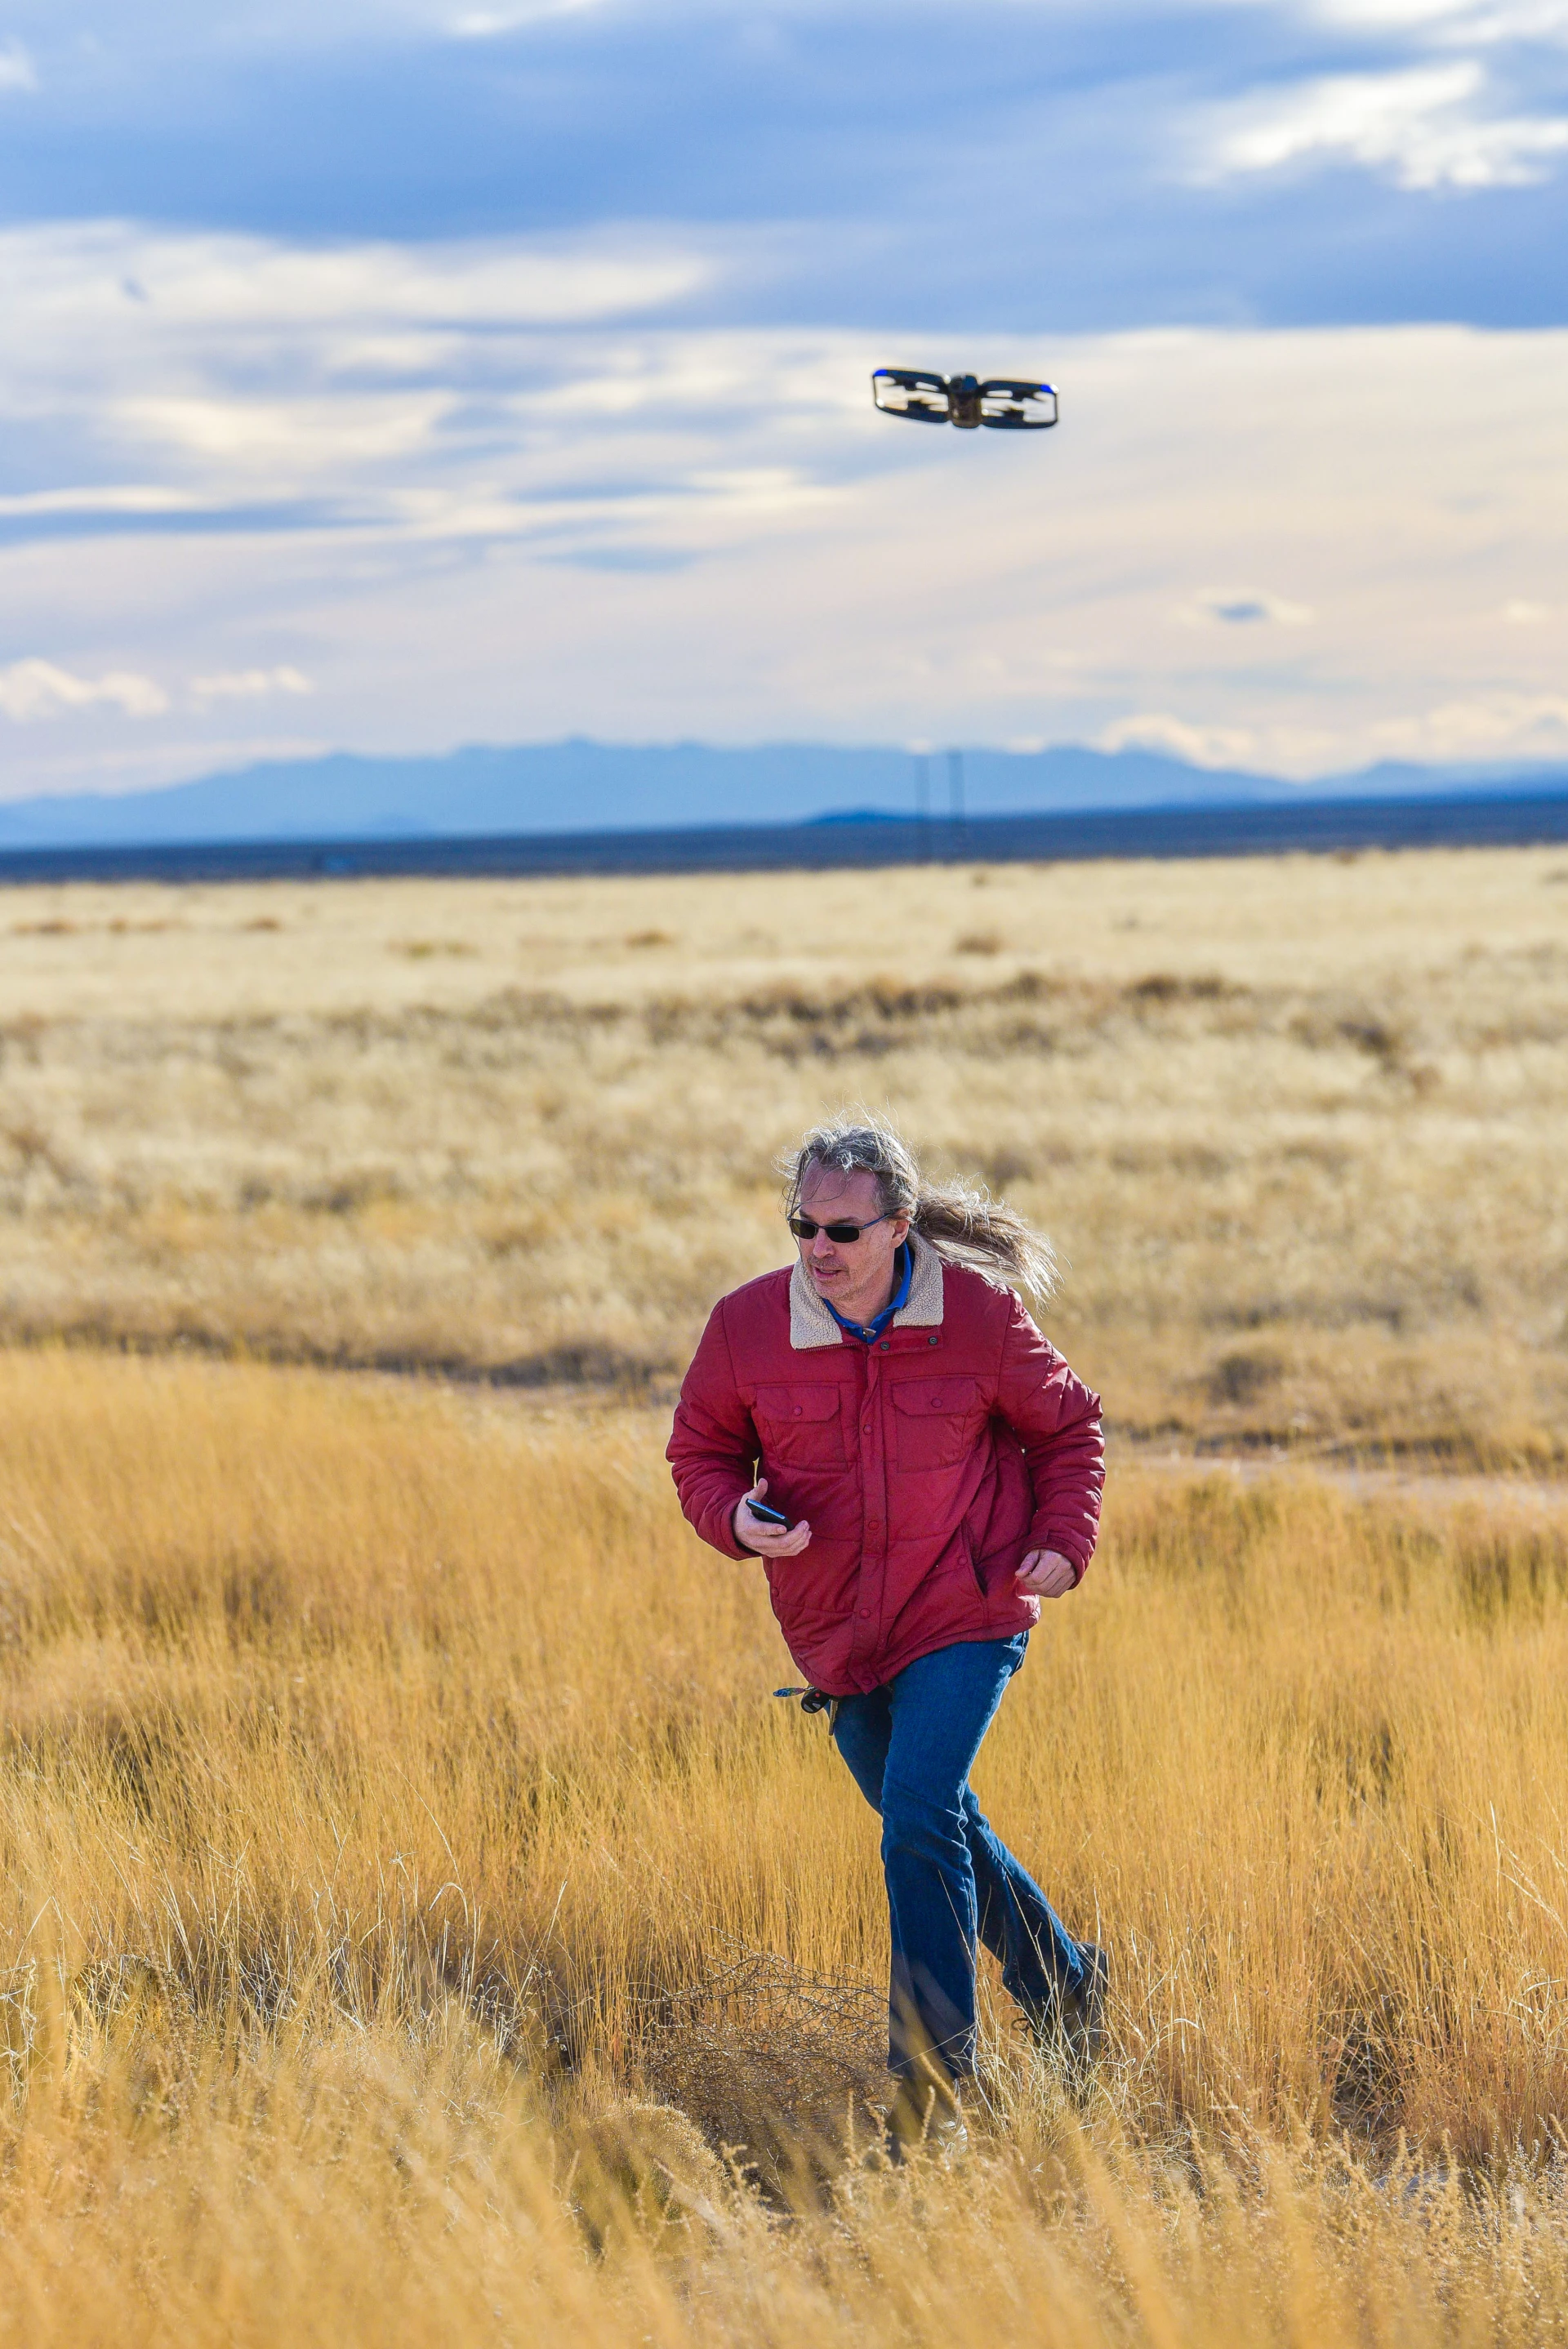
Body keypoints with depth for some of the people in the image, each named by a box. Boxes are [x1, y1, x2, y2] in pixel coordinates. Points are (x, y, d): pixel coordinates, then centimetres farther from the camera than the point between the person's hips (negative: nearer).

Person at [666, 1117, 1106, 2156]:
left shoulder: (978, 1314, -12)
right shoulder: (746, 1326, -9)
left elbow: (1068, 1425, 5)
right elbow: (702, 1449, 6)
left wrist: (1065, 1544, -7)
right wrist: (735, 1517, -15)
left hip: (966, 1615, -4)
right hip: (841, 1636, 4)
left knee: (920, 1828, -18)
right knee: (937, 1831, 18)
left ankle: (935, 2080, -10)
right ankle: (1064, 1982, 43)